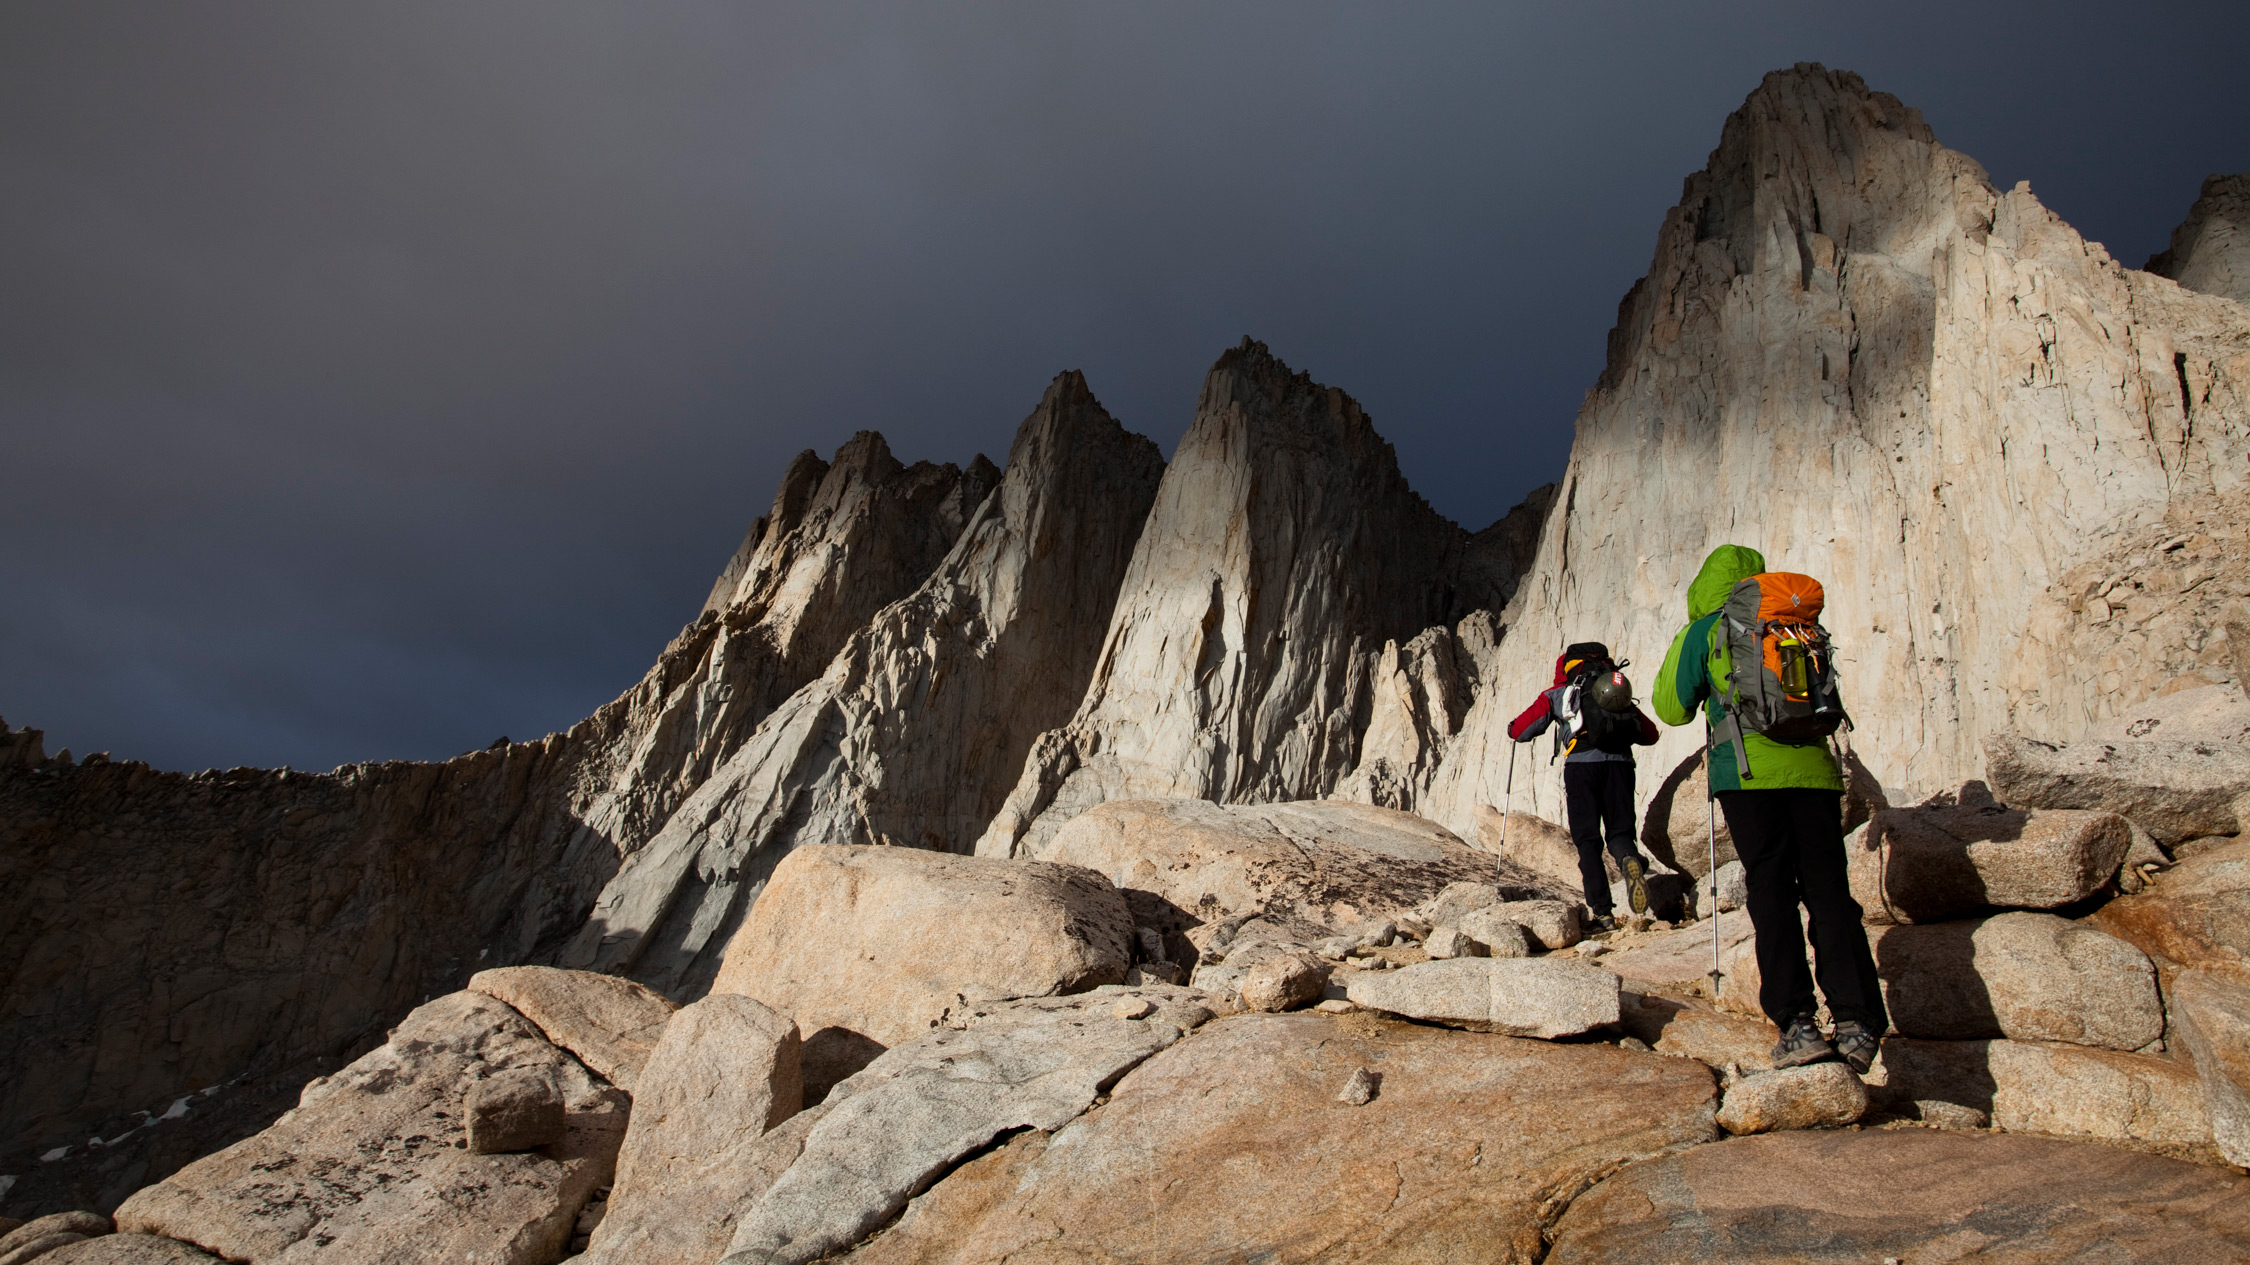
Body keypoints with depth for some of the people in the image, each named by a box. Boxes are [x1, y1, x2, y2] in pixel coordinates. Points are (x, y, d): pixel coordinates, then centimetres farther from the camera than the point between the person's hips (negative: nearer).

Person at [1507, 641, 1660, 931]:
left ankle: (1603, 913, -6)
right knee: (1620, 832, 9)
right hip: (1620, 763, 2)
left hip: (1581, 765, -2)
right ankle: (1630, 859, -28)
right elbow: (1650, 734, 29)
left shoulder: (1557, 694, 18)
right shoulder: (1622, 694, 27)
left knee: (1587, 841, 4)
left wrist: (1512, 726, 40)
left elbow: (1520, 730, 16)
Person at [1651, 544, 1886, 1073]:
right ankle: (1857, 1022, -4)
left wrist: (1681, 645, 27)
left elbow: (1672, 707, 14)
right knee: (1829, 892, 3)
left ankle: (1797, 1023, -10)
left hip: (1752, 773, -3)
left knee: (1772, 894, -4)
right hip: (1814, 769, 4)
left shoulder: (1705, 631, 8)